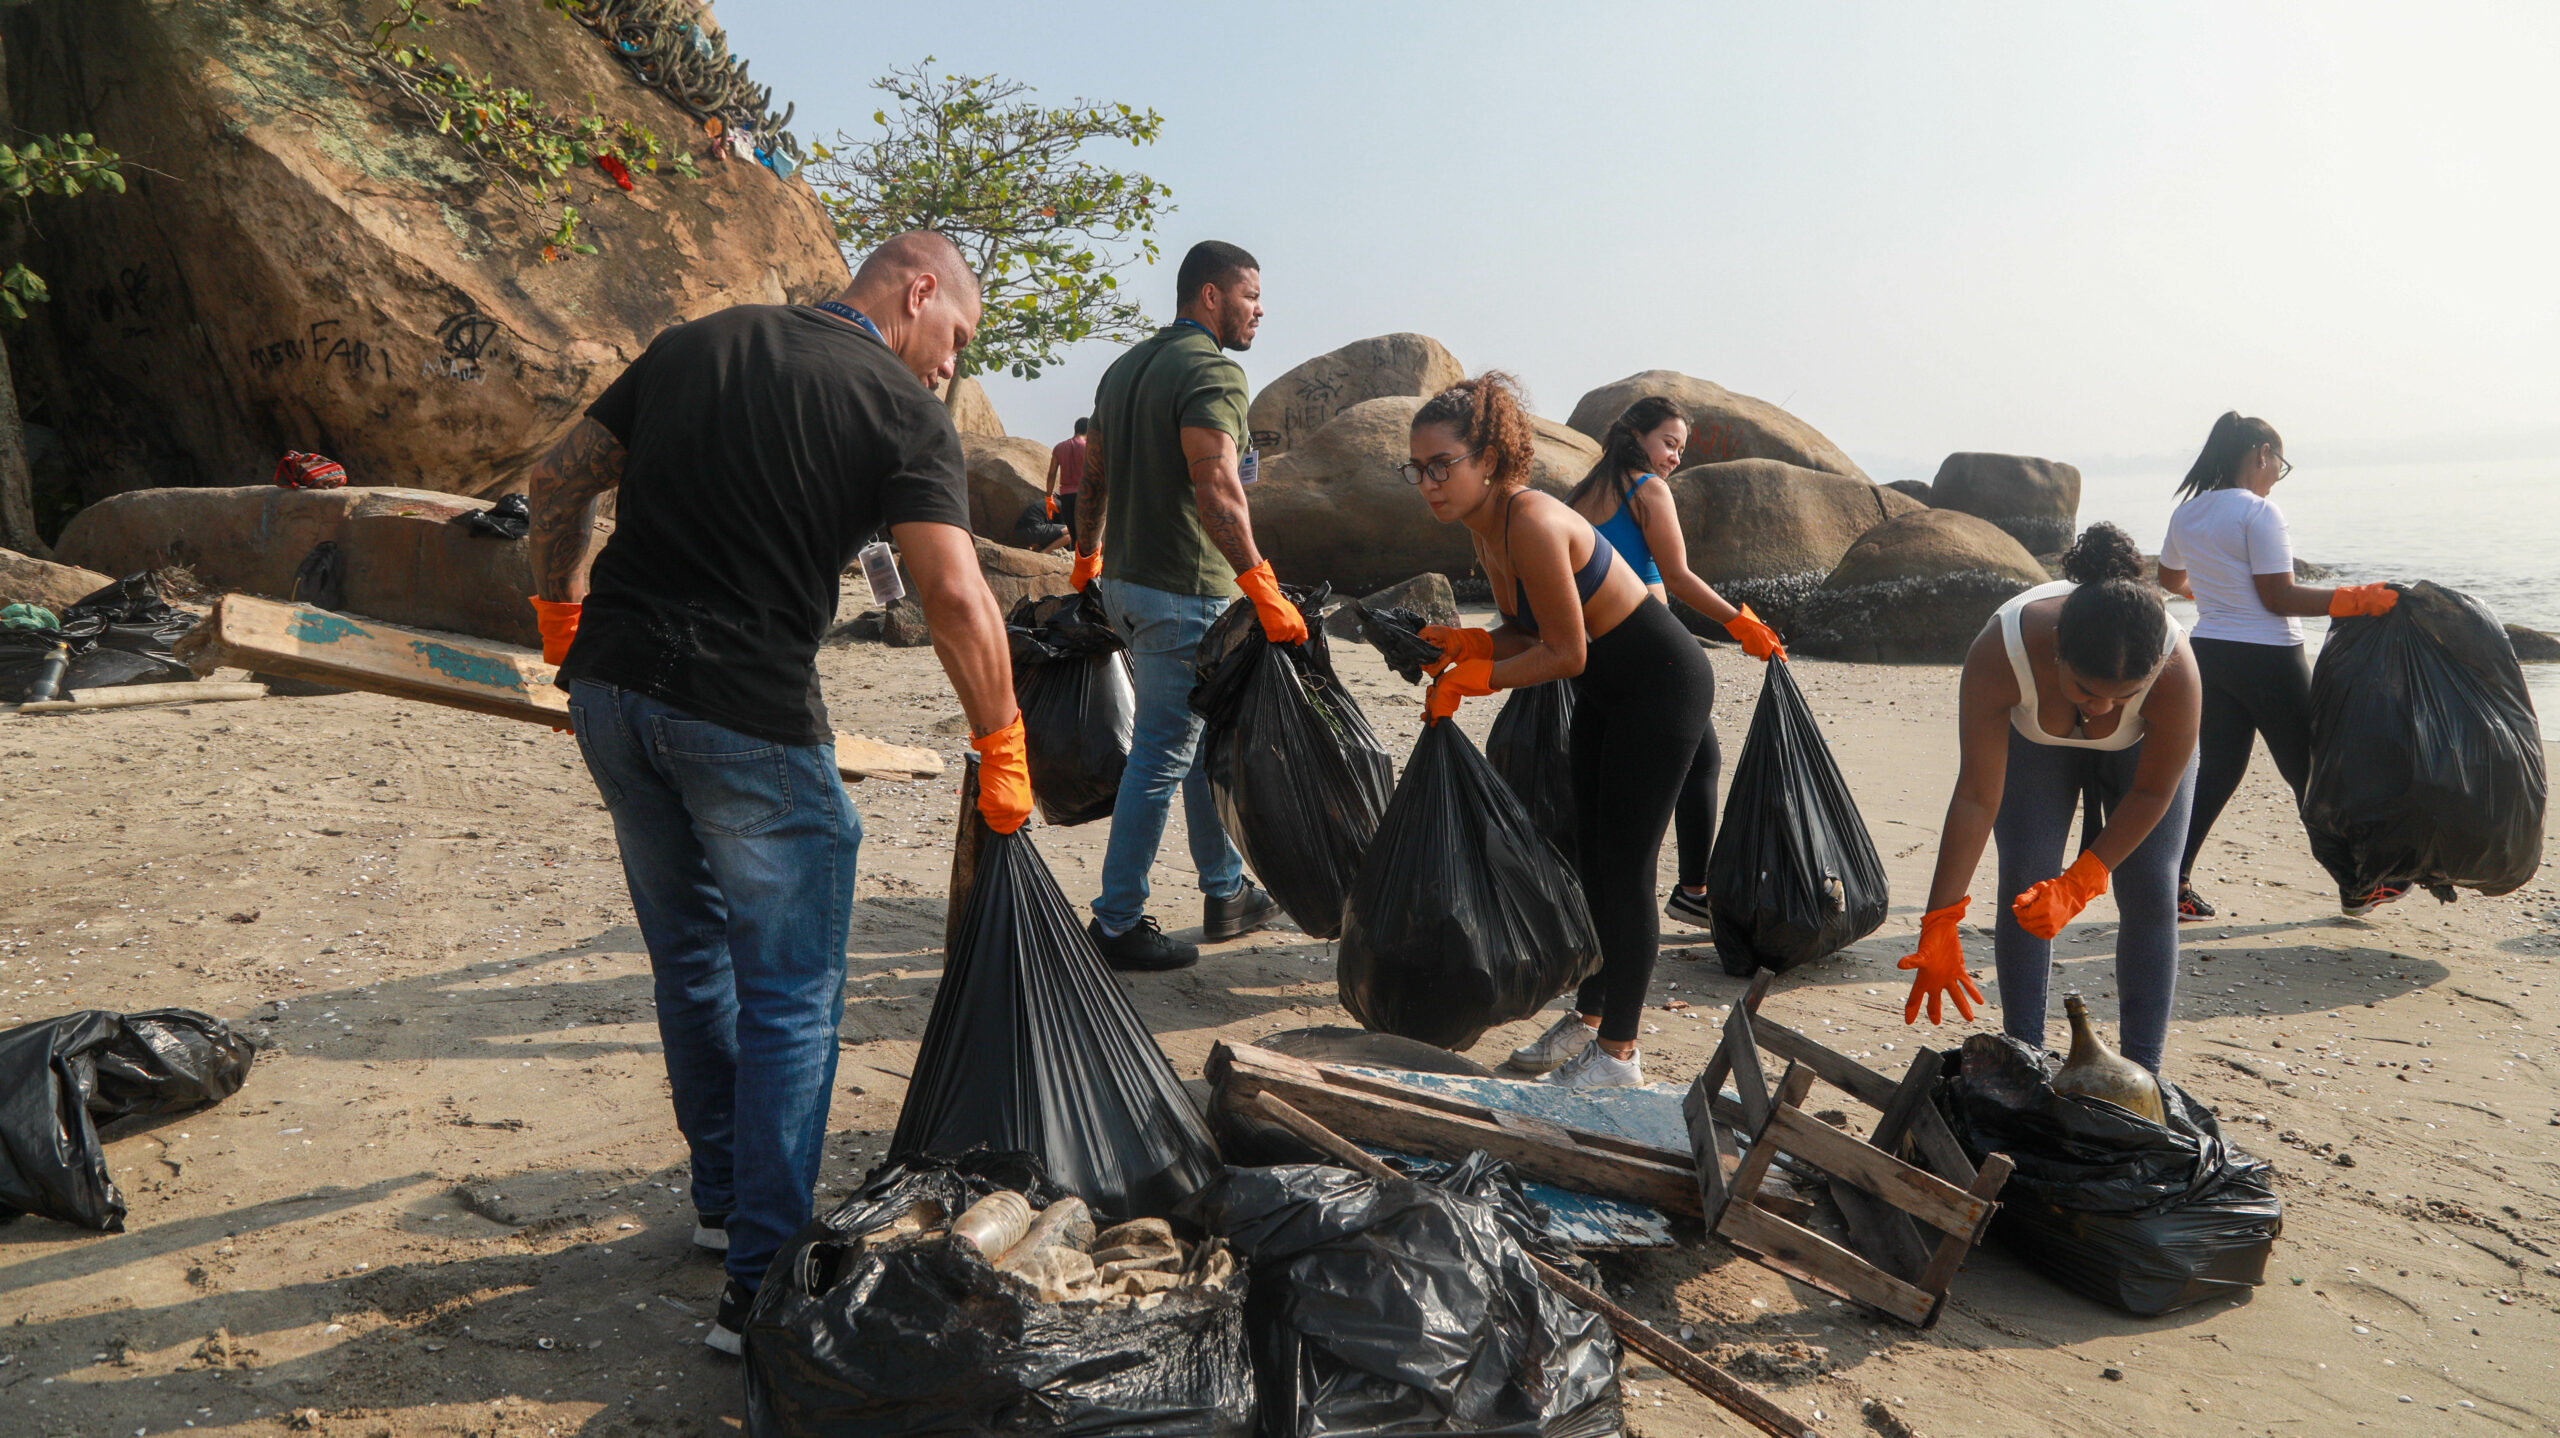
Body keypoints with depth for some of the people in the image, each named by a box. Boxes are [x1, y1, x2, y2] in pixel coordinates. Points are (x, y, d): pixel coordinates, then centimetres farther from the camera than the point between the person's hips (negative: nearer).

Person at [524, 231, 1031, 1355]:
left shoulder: (699, 341, 13)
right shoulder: (903, 410, -4)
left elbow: (560, 482, 14)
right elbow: (957, 600, -15)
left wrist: (564, 623, 25)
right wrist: (1001, 748, -4)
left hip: (612, 687, 7)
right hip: (747, 717, -7)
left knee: (689, 958, 22)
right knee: (790, 1000, 5)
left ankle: (724, 1196, 37)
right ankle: (762, 1286, 10)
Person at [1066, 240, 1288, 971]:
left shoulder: (1127, 366, 15)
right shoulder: (1213, 370, -14)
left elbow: (1093, 478, 20)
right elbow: (1215, 487, -28)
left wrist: (1086, 561, 32)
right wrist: (1264, 589, -31)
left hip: (1126, 582, 10)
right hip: (1185, 591, -10)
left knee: (1202, 736, 19)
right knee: (1162, 752, -3)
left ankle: (1226, 894, 29)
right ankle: (1117, 923, 5)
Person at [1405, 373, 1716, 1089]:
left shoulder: (1532, 523, -29)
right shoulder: (1485, 530, -1)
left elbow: (1565, 654, -24)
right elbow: (1528, 634, 8)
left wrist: (1475, 676, -17)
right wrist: (1466, 642, -10)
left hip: (1662, 683, -9)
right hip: (1606, 690, 10)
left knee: (1625, 866, -4)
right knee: (1591, 854, 16)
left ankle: (1618, 1051, 8)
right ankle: (1590, 1015, 31)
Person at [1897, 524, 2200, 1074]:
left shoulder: (2176, 669, -41)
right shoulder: (1999, 652, -42)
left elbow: (2153, 792, -23)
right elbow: (1976, 797, -35)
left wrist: (2077, 885, -29)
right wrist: (1938, 925, -36)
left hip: (2144, 746, 0)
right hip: (2034, 740, 0)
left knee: (2150, 893, -8)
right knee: (2024, 884, -9)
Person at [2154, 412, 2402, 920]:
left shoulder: (2186, 513, 7)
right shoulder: (2260, 511, -15)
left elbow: (2169, 579, 25)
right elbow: (2278, 597, -18)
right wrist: (2355, 599, -17)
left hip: (2209, 652, 7)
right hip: (2267, 658, -6)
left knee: (2215, 772, 11)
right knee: (2309, 772, 6)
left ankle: (2174, 885, 5)